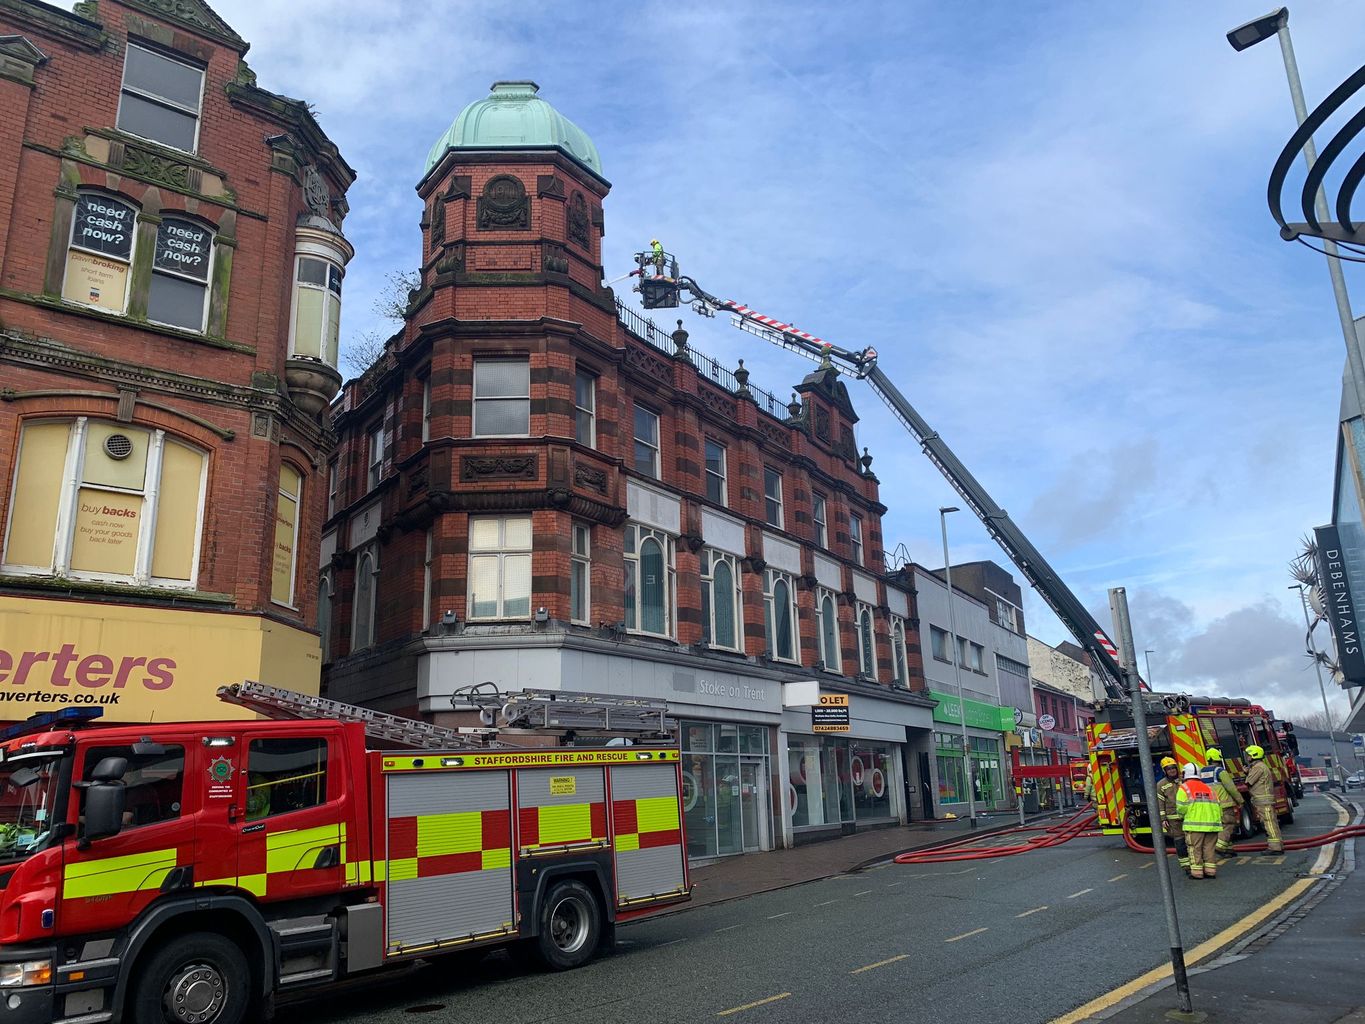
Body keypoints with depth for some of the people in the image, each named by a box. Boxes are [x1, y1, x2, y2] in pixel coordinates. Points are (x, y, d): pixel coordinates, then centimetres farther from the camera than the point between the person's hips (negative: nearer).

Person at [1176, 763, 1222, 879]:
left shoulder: (1184, 787, 2)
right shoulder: (1207, 787, 20)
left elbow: (1181, 807, -8)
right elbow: (1217, 806, 12)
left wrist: (1182, 817, 10)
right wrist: (1218, 819, 17)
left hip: (1194, 824, -5)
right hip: (1212, 823, 5)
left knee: (1195, 848, -1)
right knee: (1209, 848, 10)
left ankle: (1197, 872, -2)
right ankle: (1210, 870, 10)